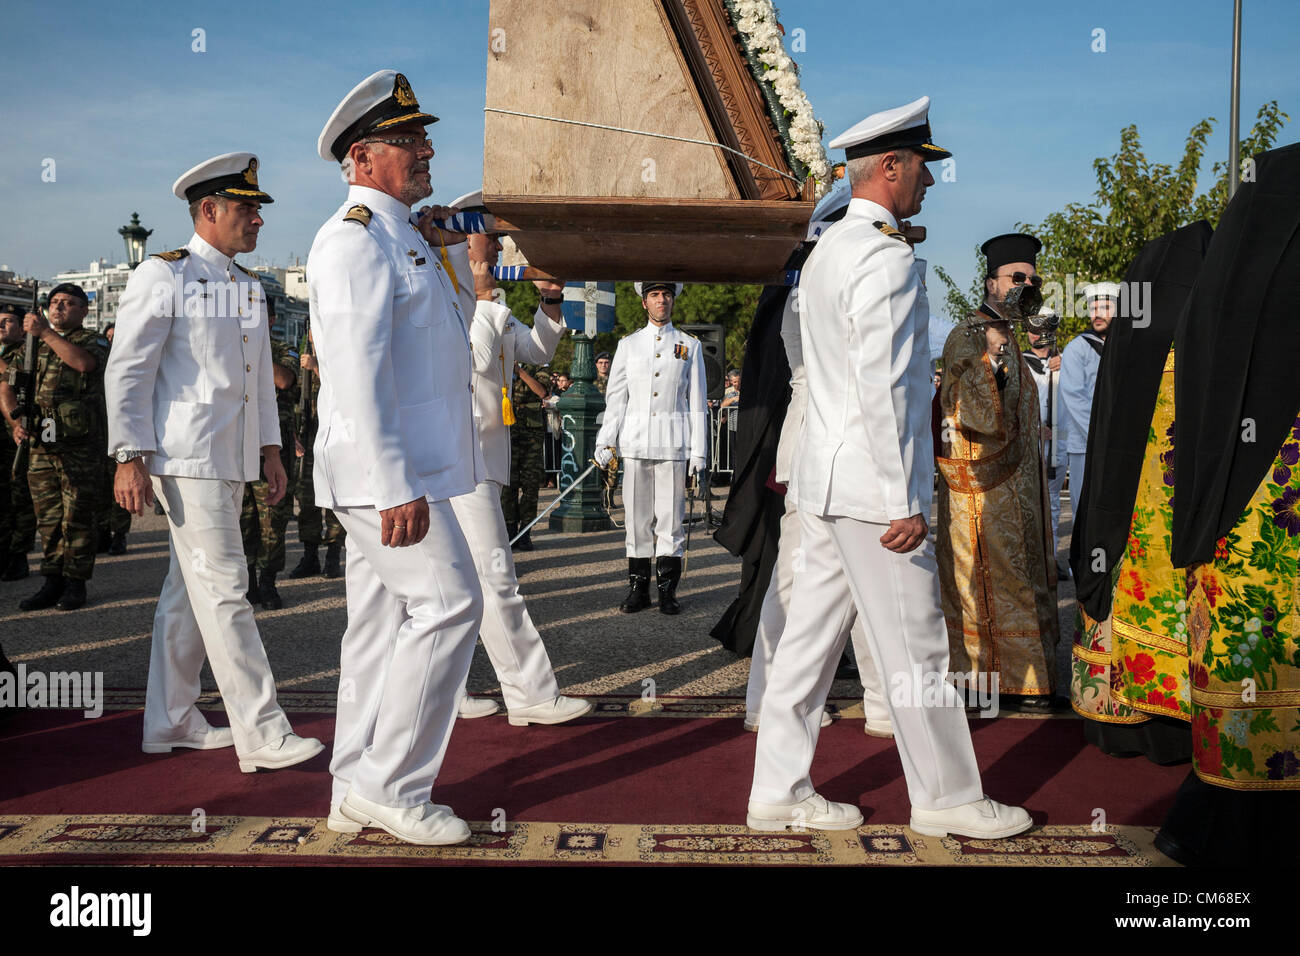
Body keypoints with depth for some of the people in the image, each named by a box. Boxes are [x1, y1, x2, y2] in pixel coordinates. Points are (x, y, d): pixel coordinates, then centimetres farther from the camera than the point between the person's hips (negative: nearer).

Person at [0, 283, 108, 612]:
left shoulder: (93, 341, 4)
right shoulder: (32, 345, 18)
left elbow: (84, 363, -21)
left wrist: (45, 332, -17)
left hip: (81, 446, -5)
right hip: (40, 445, 5)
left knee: (78, 518, -1)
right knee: (48, 518, 8)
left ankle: (75, 584, 7)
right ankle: (52, 583, 15)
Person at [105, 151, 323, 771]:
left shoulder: (250, 286, 18)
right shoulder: (163, 275, -6)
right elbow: (127, 371, -9)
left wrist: (270, 450, 19)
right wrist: (130, 458, -15)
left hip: (231, 462, 8)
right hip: (188, 459, -8)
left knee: (189, 592, 13)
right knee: (224, 591, -9)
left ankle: (171, 721, 23)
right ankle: (261, 736, -5)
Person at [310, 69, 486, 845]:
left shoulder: (402, 234, 19)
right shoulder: (357, 237, -12)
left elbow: (456, 318, 29)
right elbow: (358, 368, -21)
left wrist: (452, 249, 12)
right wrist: (396, 484, -25)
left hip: (407, 468, 10)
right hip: (386, 469, -10)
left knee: (386, 621, 12)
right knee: (448, 602, -11)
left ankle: (358, 793, 21)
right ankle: (391, 785, 0)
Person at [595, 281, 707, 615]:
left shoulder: (690, 345, 11)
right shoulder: (628, 344, 13)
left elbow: (696, 401, 8)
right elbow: (615, 398, 11)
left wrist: (698, 450, 2)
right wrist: (605, 442, 1)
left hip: (673, 443, -1)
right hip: (635, 442, 1)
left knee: (671, 515, -1)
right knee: (637, 515, 2)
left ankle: (667, 590, 6)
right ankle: (638, 588, 9)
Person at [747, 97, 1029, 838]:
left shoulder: (830, 247, 15)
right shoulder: (887, 257, -15)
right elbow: (882, 387, -21)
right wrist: (905, 500, -20)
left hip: (825, 480, 10)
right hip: (871, 482, -10)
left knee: (811, 638, 12)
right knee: (917, 648, 3)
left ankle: (781, 791, 20)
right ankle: (948, 798, 19)